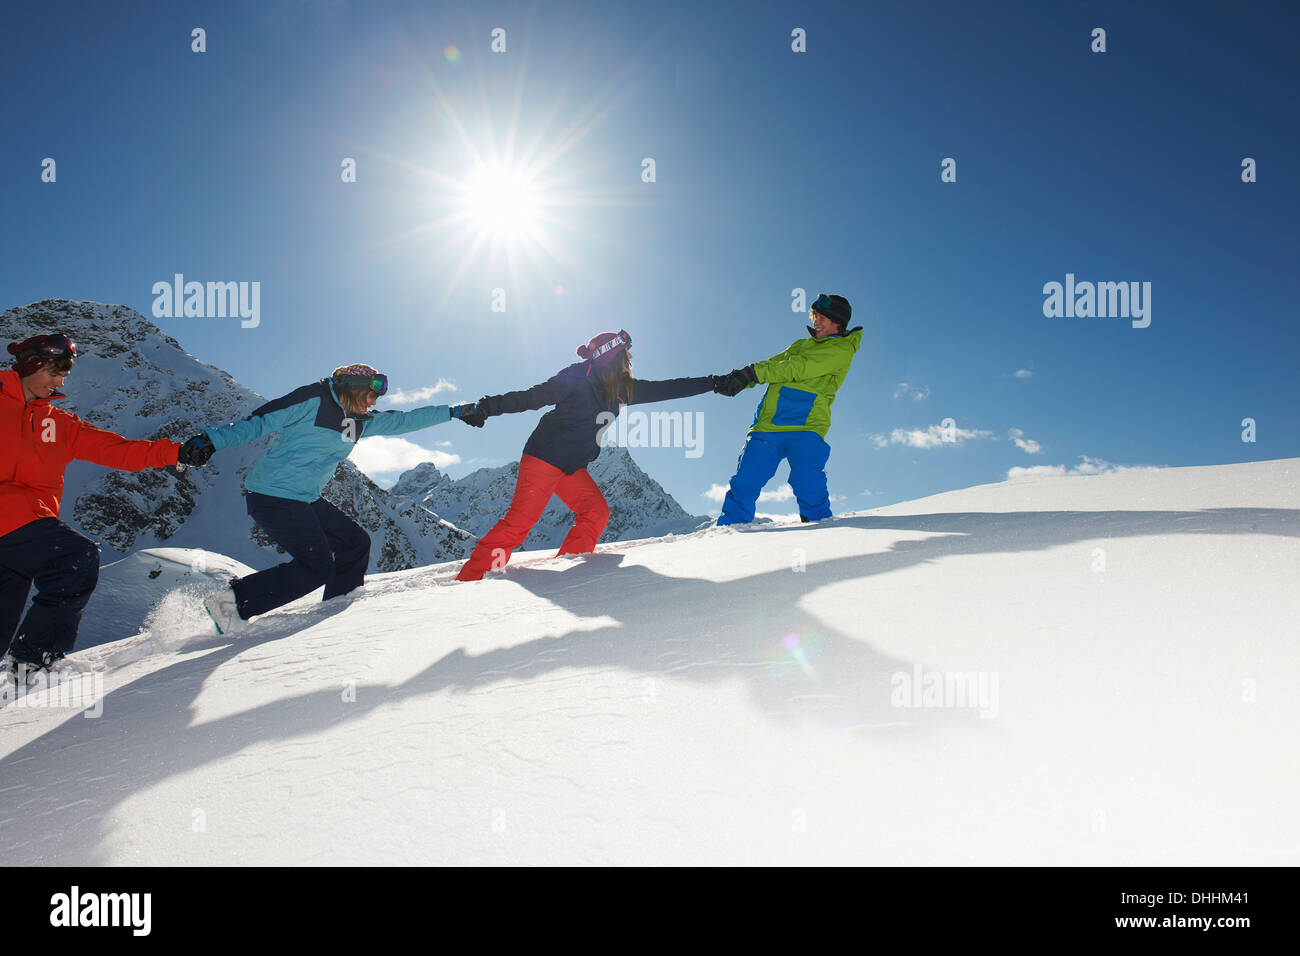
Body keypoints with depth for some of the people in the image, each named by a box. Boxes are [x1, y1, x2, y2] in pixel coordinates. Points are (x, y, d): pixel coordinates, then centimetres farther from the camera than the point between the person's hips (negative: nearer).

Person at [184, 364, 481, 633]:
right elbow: (260, 422, -11)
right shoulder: (314, 400, -9)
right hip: (273, 496, -9)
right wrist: (211, 441, -18)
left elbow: (403, 421, 23)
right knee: (317, 567, -15)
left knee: (356, 542, 7)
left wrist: (455, 412, 24)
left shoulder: (361, 422, 15)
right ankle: (232, 602, -10)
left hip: (306, 500, 9)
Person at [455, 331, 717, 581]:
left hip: (573, 468, 8)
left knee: (596, 512, -8)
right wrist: (489, 406, -16)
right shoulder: (579, 378, -11)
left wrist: (713, 383, 14)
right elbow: (533, 397, -9)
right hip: (544, 458, -8)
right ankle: (469, 578, -14)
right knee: (520, 521, -16)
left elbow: (665, 389, 14)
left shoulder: (622, 389, 10)